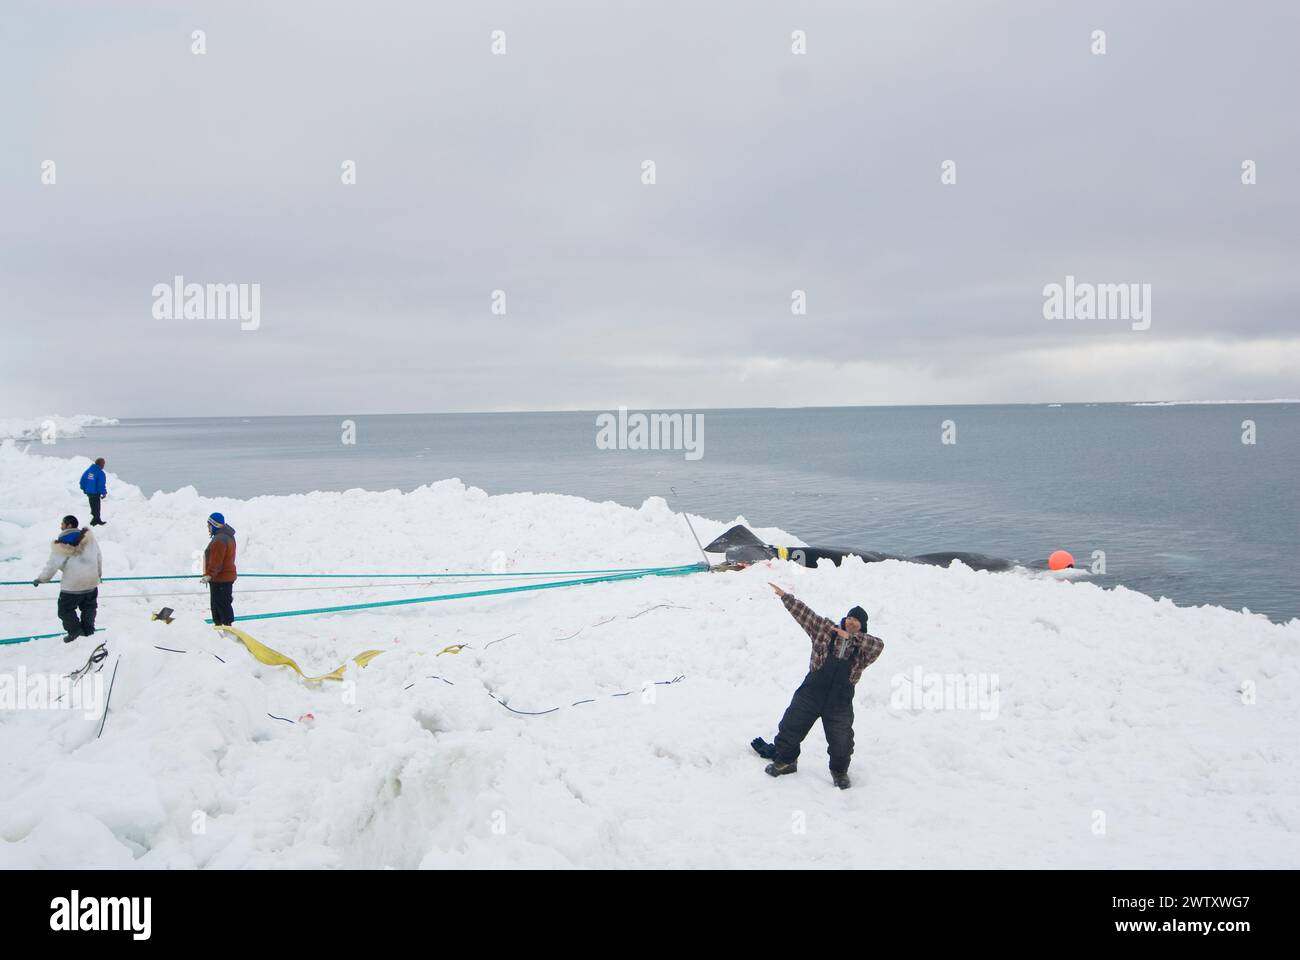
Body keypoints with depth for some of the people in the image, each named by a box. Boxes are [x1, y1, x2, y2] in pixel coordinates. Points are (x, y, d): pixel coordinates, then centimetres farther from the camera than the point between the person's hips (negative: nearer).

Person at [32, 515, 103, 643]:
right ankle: (88, 630, 25)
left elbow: (53, 564, -10)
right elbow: (98, 556, 11)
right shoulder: (89, 538, 2)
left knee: (65, 608, 12)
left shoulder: (62, 544, -12)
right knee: (89, 607, 22)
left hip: (72, 584, -5)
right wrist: (99, 573, 25)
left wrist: (42, 579, 3)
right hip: (92, 581, 5)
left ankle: (74, 630, 10)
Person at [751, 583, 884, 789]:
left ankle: (840, 771, 33)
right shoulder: (826, 629, 2)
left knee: (842, 742, 6)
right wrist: (785, 596, -2)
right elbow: (804, 613, 0)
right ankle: (786, 760, 32)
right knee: (790, 727, 8)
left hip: (839, 703, -1)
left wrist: (851, 637, -26)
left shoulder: (863, 647, 0)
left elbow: (879, 644, -21)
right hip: (810, 694, 1)